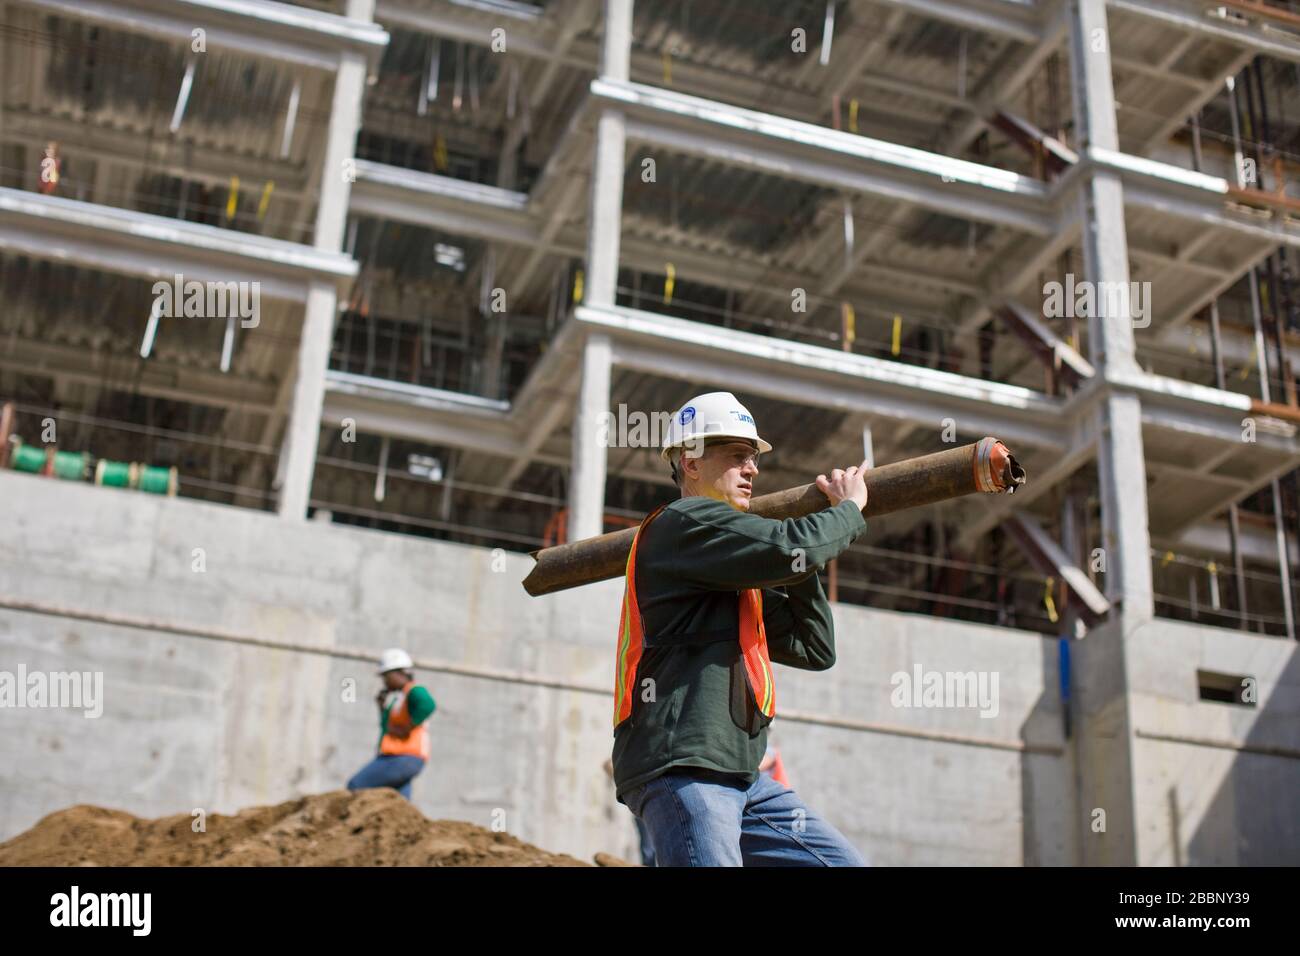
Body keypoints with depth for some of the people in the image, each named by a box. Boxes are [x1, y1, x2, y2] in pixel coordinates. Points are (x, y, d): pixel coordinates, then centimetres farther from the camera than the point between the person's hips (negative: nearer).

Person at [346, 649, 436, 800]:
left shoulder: (414, 691, -8)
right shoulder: (398, 697, 22)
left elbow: (428, 705, -32)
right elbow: (388, 728, 28)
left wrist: (407, 729, -24)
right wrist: (383, 708, 14)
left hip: (403, 758, -10)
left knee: (355, 786, -11)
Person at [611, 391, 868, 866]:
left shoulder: (737, 576, 25)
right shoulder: (685, 523, -4)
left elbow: (814, 650, 20)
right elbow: (789, 550, -19)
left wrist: (799, 561, 9)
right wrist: (849, 508, 0)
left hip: (740, 776, 10)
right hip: (681, 771, -10)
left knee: (843, 862, 6)